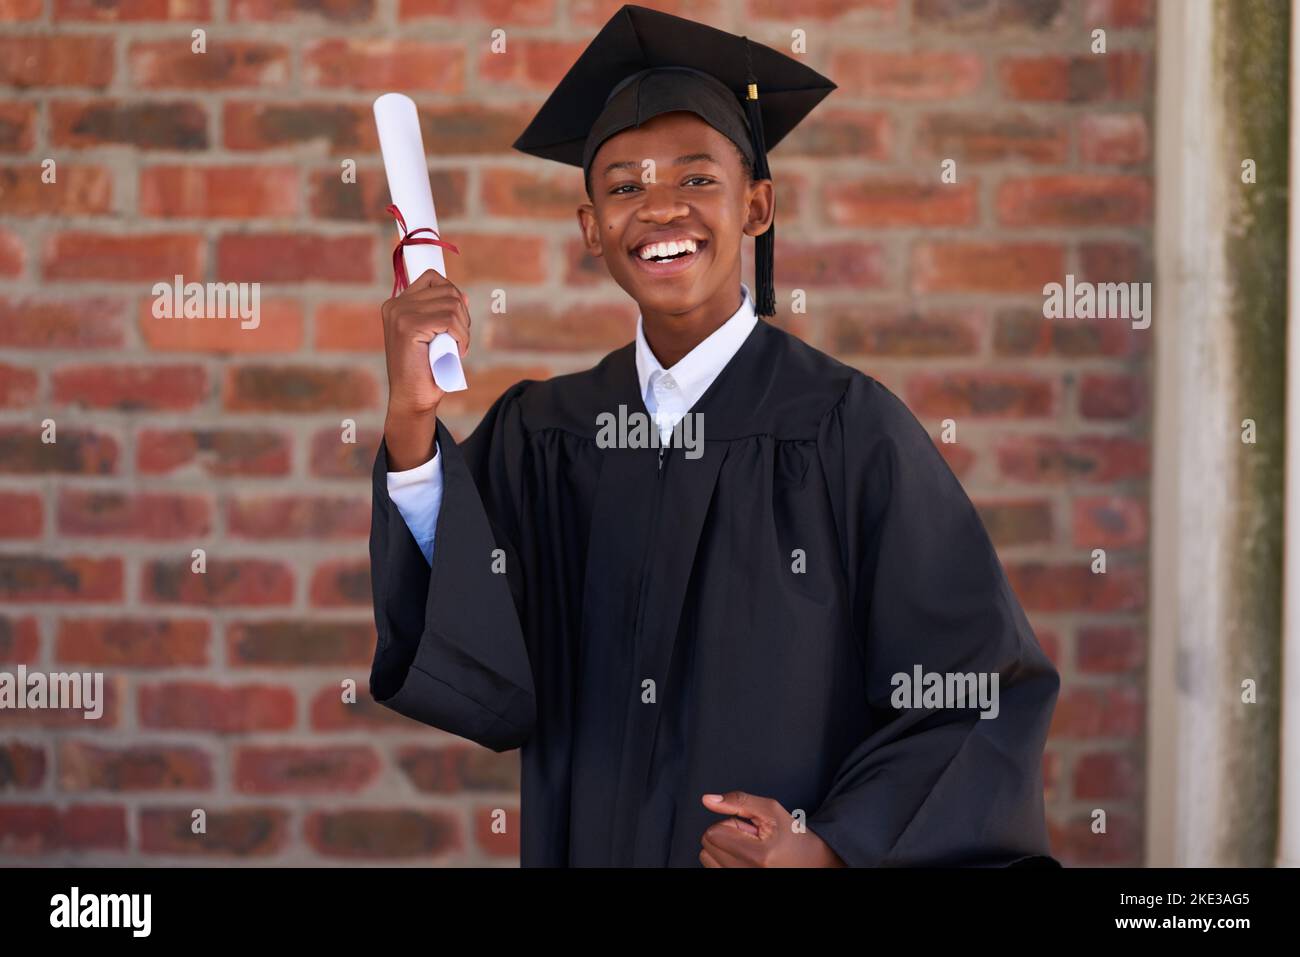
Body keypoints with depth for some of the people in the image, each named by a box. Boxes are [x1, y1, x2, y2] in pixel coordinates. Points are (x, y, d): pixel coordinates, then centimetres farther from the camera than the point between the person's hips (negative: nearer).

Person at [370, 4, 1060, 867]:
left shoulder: (849, 429, -13)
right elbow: (480, 685, -16)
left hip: (780, 858, -3)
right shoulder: (540, 436, -3)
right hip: (592, 845, 3)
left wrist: (834, 849, -22)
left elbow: (983, 695, -10)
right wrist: (413, 423, -24)